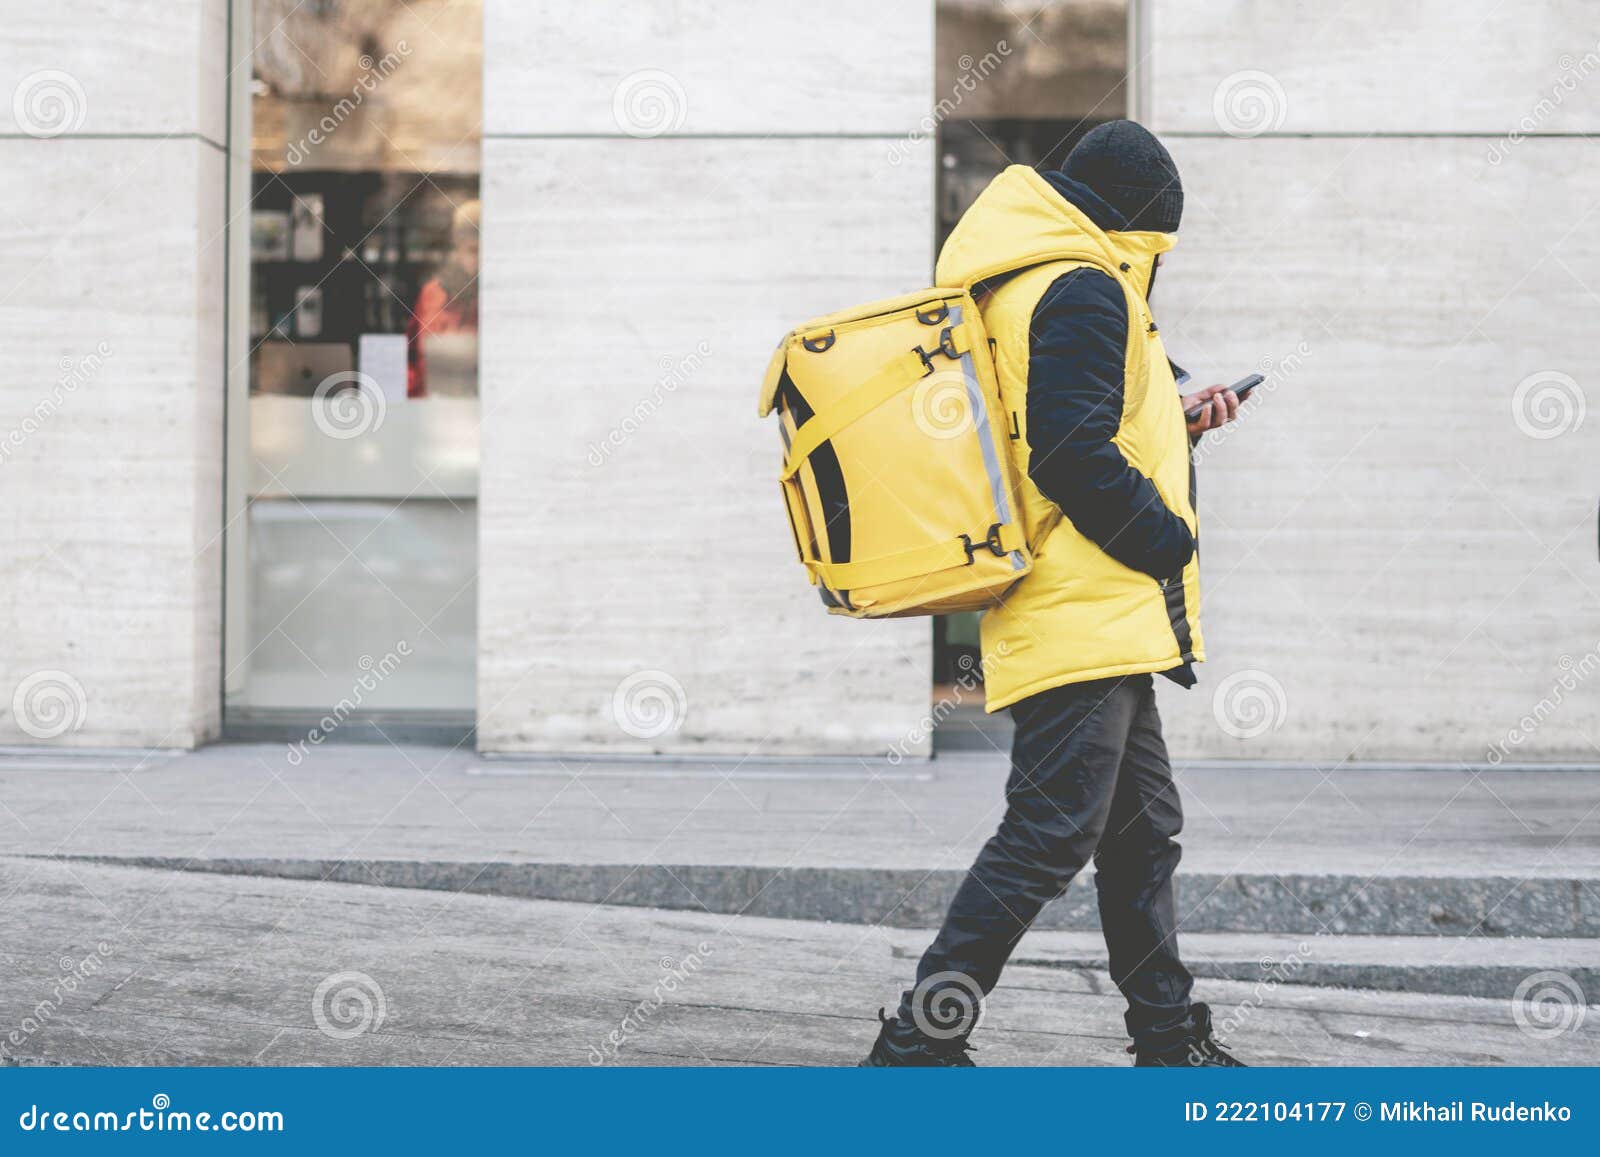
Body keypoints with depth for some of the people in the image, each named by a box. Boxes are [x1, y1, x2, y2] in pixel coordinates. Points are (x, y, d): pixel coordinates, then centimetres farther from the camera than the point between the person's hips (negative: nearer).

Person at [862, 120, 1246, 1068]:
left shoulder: (1023, 286, 20)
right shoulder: (1083, 290, -11)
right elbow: (1072, 457, -21)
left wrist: (1170, 419, 19)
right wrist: (1171, 539, -11)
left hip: (1097, 617, 11)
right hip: (1088, 610, -11)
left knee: (1143, 827, 15)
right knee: (1052, 832, -11)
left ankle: (1170, 1039, 24)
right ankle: (919, 1042, -8)